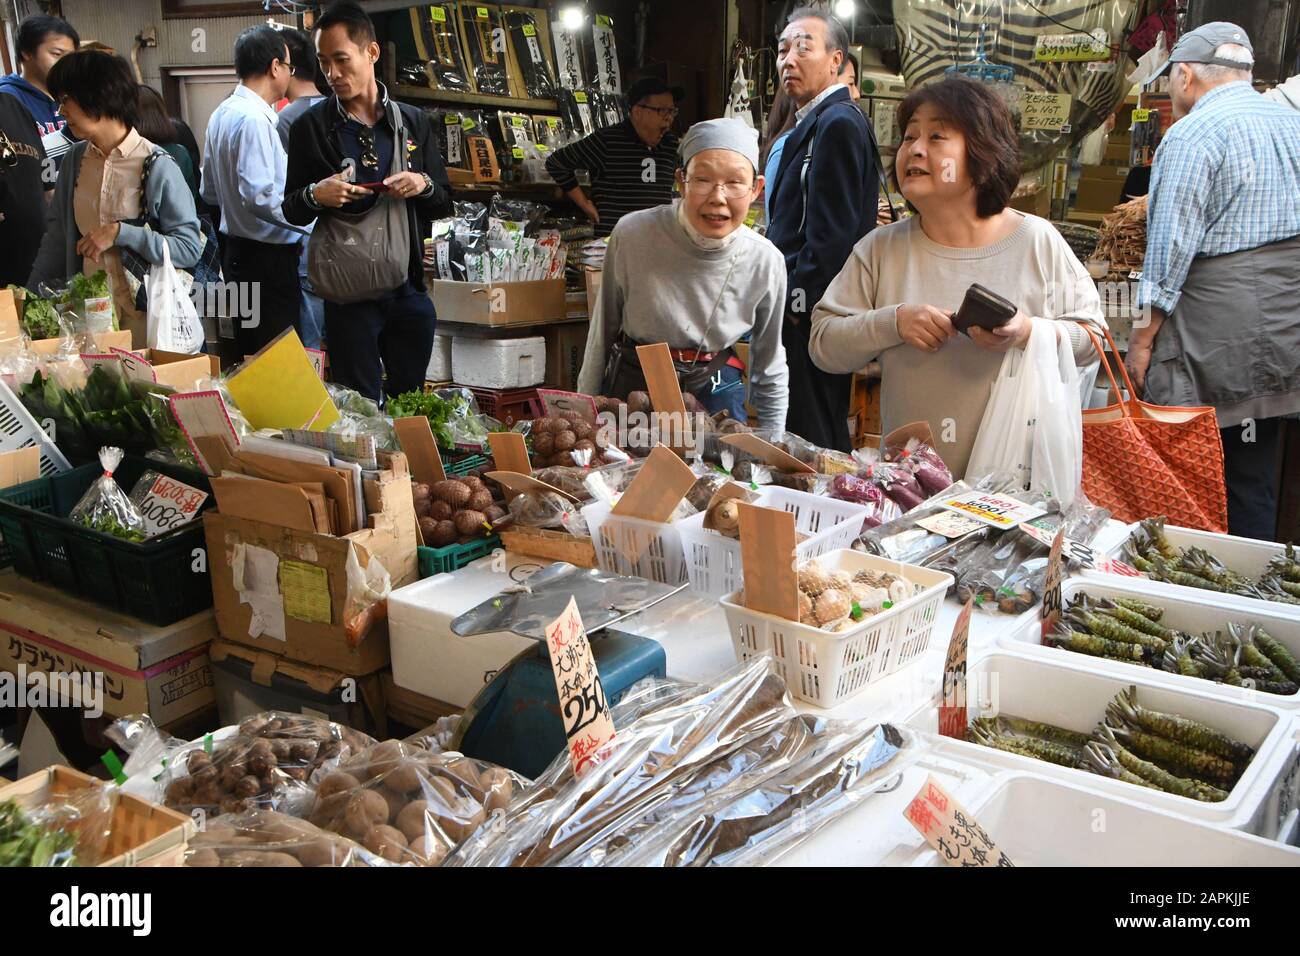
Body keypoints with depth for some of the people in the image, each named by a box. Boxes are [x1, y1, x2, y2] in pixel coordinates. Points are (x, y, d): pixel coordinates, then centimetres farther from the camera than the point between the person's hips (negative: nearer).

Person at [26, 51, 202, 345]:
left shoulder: (157, 166, -11)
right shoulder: (76, 160, 5)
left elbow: (190, 249, -13)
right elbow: (57, 236, 12)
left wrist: (121, 232, -20)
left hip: (146, 319, -5)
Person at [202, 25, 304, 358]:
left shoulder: (222, 114, 11)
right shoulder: (255, 119, -18)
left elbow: (210, 192, 18)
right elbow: (261, 196, -25)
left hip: (235, 251, 10)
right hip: (267, 256, -10)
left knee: (248, 349, 17)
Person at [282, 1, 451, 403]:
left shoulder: (413, 121, 6)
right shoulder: (311, 126, 0)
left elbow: (445, 203, 12)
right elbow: (292, 212, 5)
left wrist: (424, 186, -10)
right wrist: (315, 196, -17)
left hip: (409, 288, 2)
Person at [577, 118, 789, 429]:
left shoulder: (767, 262, -12)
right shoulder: (632, 234, -17)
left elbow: (769, 366, 3)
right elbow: (603, 329, -2)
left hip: (715, 393, 1)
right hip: (632, 386, -1)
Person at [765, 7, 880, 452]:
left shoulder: (838, 123, -14)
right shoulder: (815, 123, 18)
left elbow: (833, 232, -20)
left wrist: (796, 299, -14)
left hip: (810, 318, -10)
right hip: (799, 313, 10)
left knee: (809, 442, -4)